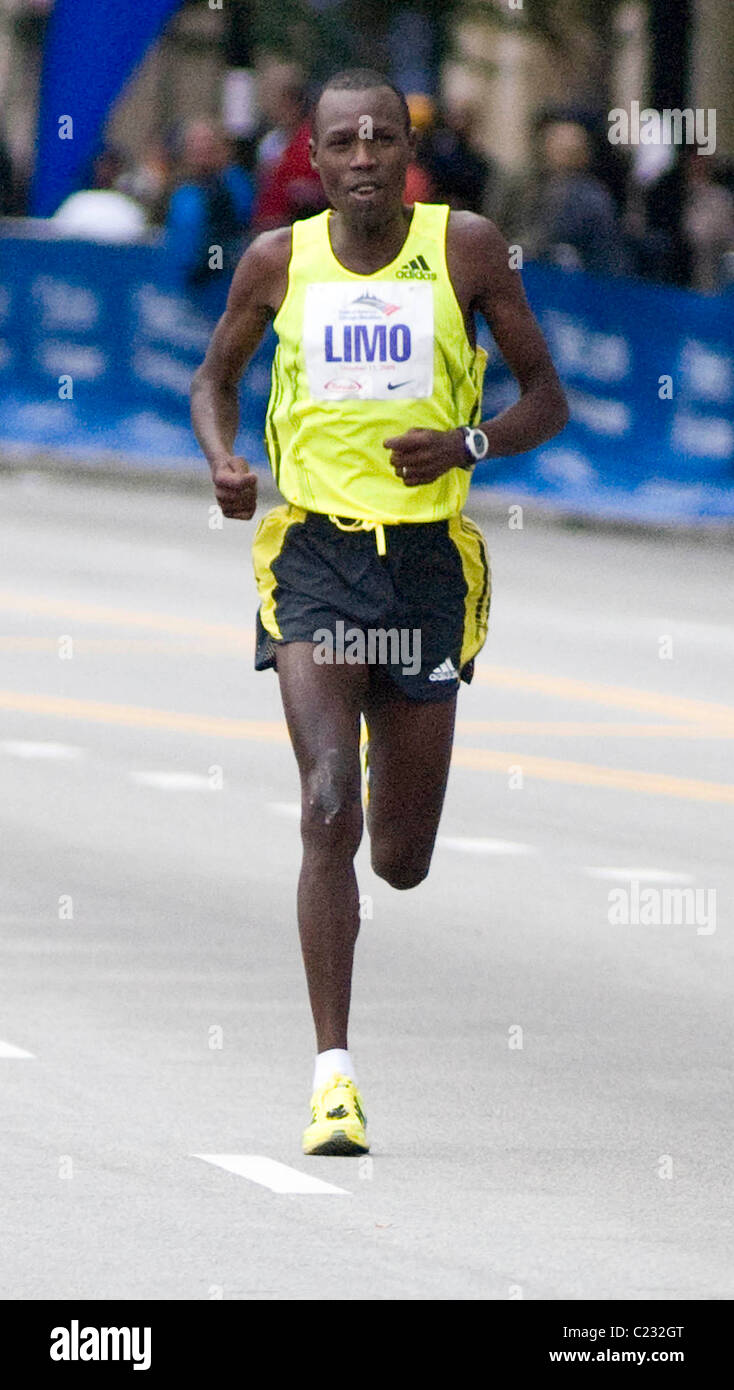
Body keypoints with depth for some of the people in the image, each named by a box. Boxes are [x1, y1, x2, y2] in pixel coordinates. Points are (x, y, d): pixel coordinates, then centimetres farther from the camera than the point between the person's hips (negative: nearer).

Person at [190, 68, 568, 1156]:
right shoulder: (279, 261, 2)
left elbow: (547, 400, 5)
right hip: (314, 553, -1)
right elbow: (215, 378, 18)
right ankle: (333, 1071, -15)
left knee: (402, 859, 8)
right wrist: (223, 463, -3)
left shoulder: (465, 248, 0)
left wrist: (468, 442, -15)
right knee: (329, 814, -18)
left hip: (428, 556, 1)